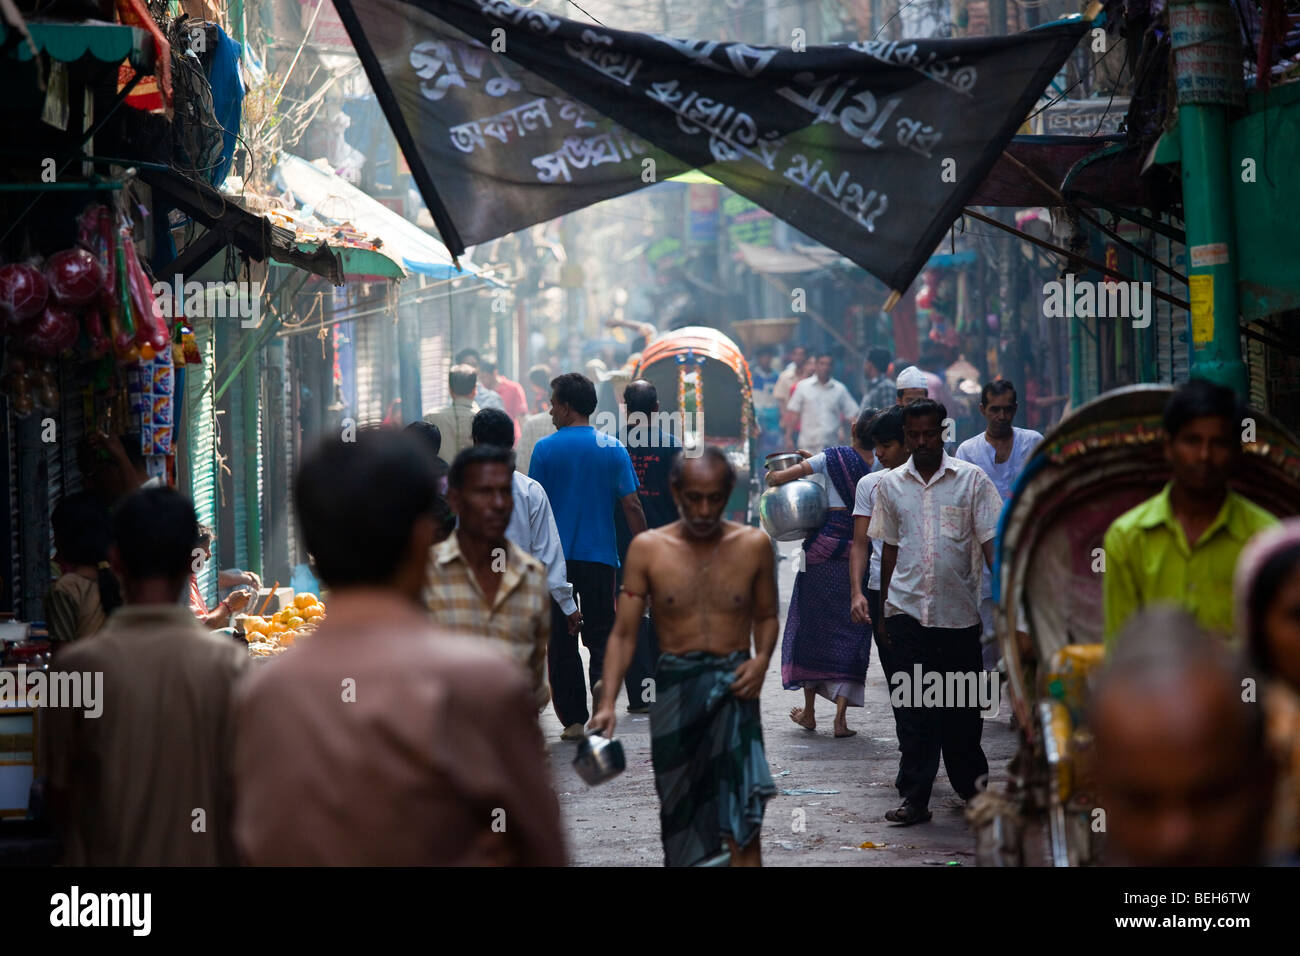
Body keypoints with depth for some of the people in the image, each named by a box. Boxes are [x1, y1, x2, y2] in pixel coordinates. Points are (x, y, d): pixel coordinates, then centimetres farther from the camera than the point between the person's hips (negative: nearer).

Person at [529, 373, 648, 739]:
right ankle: (603, 675, -19)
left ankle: (573, 719, 6)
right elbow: (632, 507, -1)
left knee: (561, 640, 7)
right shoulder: (613, 448, 1)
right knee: (600, 630, 12)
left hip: (555, 557, -1)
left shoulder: (546, 448, -3)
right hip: (600, 557, 1)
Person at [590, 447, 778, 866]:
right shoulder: (648, 549, -1)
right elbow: (624, 633, 0)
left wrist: (761, 660, -7)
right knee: (680, 813, 10)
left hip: (733, 687, -1)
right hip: (675, 689, 1)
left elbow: (766, 616, 14)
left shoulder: (754, 545, 1)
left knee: (743, 816, -13)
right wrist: (607, 701, -11)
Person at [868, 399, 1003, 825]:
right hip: (907, 610, 1)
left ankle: (971, 786, 23)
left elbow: (992, 542, -1)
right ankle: (915, 797, 1)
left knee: (961, 708, 6)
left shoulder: (972, 479, 1)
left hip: (959, 611, -1)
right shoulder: (890, 485, 8)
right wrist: (883, 611, 15)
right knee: (912, 708, -2)